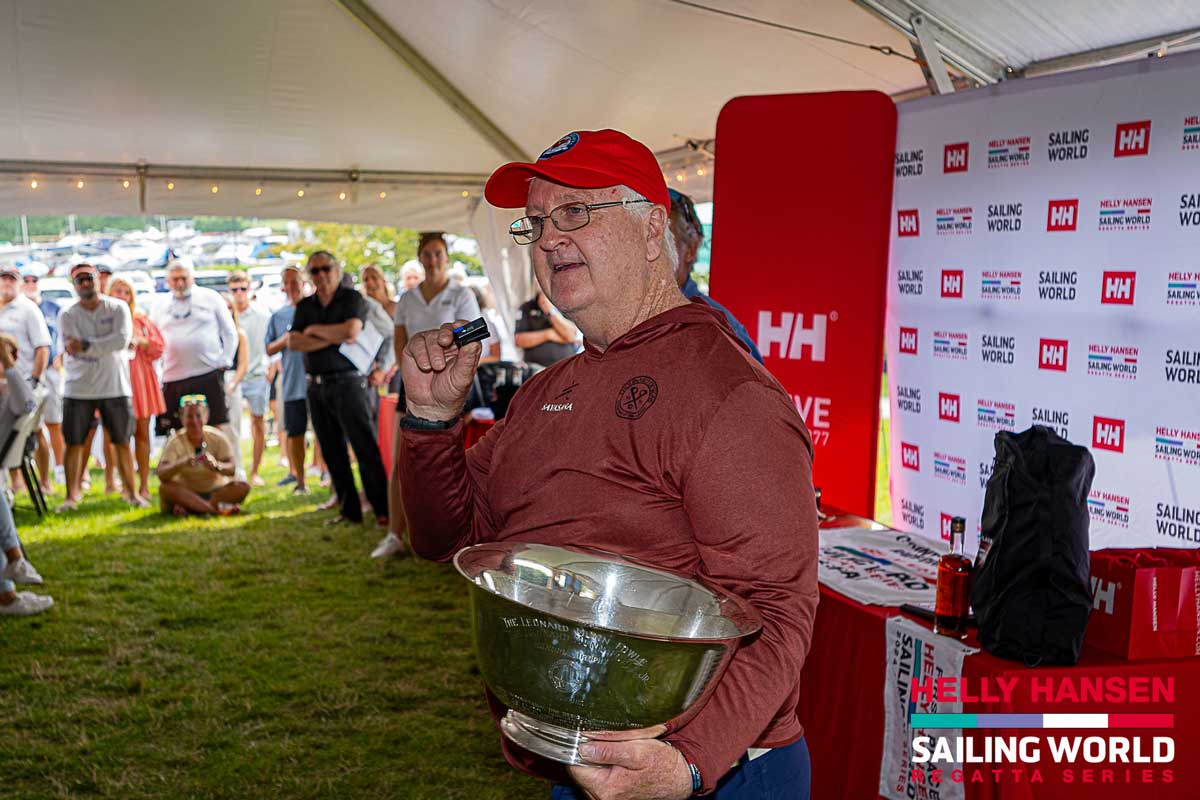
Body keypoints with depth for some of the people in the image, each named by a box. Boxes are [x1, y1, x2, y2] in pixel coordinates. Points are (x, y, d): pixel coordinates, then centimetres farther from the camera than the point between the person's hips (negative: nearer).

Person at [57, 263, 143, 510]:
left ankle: (131, 493, 14)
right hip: (78, 390, 1)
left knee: (122, 442, 5)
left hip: (115, 388, -1)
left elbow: (122, 340, -17)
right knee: (74, 443, 2)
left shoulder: (118, 308, -1)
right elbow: (71, 349, -13)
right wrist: (105, 345, -20)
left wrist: (85, 345, -18)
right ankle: (71, 496, 12)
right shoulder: (67, 316, 1)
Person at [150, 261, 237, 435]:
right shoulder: (160, 308, 15)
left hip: (209, 376, -3)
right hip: (173, 381, 3)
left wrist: (224, 362, 0)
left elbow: (230, 333, 9)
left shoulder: (210, 298, 8)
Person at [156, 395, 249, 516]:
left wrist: (216, 466, -42)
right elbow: (161, 474, -21)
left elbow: (232, 469, -18)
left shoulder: (217, 437, -6)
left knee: (243, 487, -25)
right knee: (165, 488, -30)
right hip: (187, 494, 0)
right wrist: (180, 464, -42)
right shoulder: (175, 441, -7)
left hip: (216, 491, 1)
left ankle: (187, 508, -30)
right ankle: (216, 509, -38)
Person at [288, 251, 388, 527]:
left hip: (347, 382, -6)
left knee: (365, 448, -8)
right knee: (332, 452, 8)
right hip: (316, 386, 6)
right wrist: (330, 339, -12)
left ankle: (382, 510, -6)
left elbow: (351, 331, -18)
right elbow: (293, 342, 1)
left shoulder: (352, 298, -1)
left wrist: (314, 329, -4)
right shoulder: (305, 305, 14)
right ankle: (349, 510, 16)